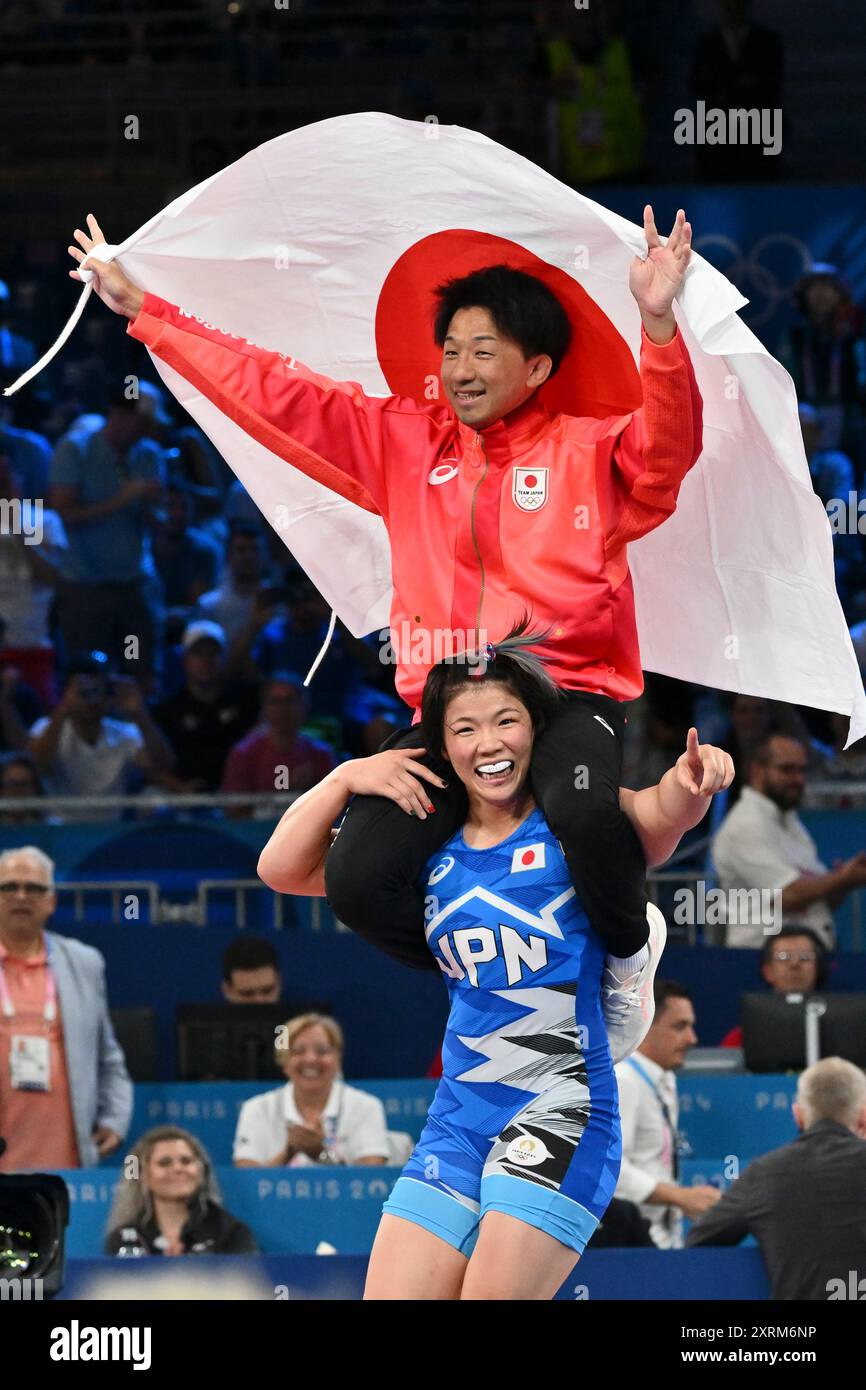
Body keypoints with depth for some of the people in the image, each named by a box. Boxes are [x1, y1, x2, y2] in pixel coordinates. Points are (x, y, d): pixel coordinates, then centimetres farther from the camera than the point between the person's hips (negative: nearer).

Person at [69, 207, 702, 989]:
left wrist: (657, 324, -35)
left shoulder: (588, 453, 3)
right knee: (358, 882, -15)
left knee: (585, 810, -38)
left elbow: (668, 448, -17)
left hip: (568, 696, -4)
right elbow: (279, 396, 16)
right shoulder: (407, 442, 15)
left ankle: (626, 952, -5)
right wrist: (142, 309, 14)